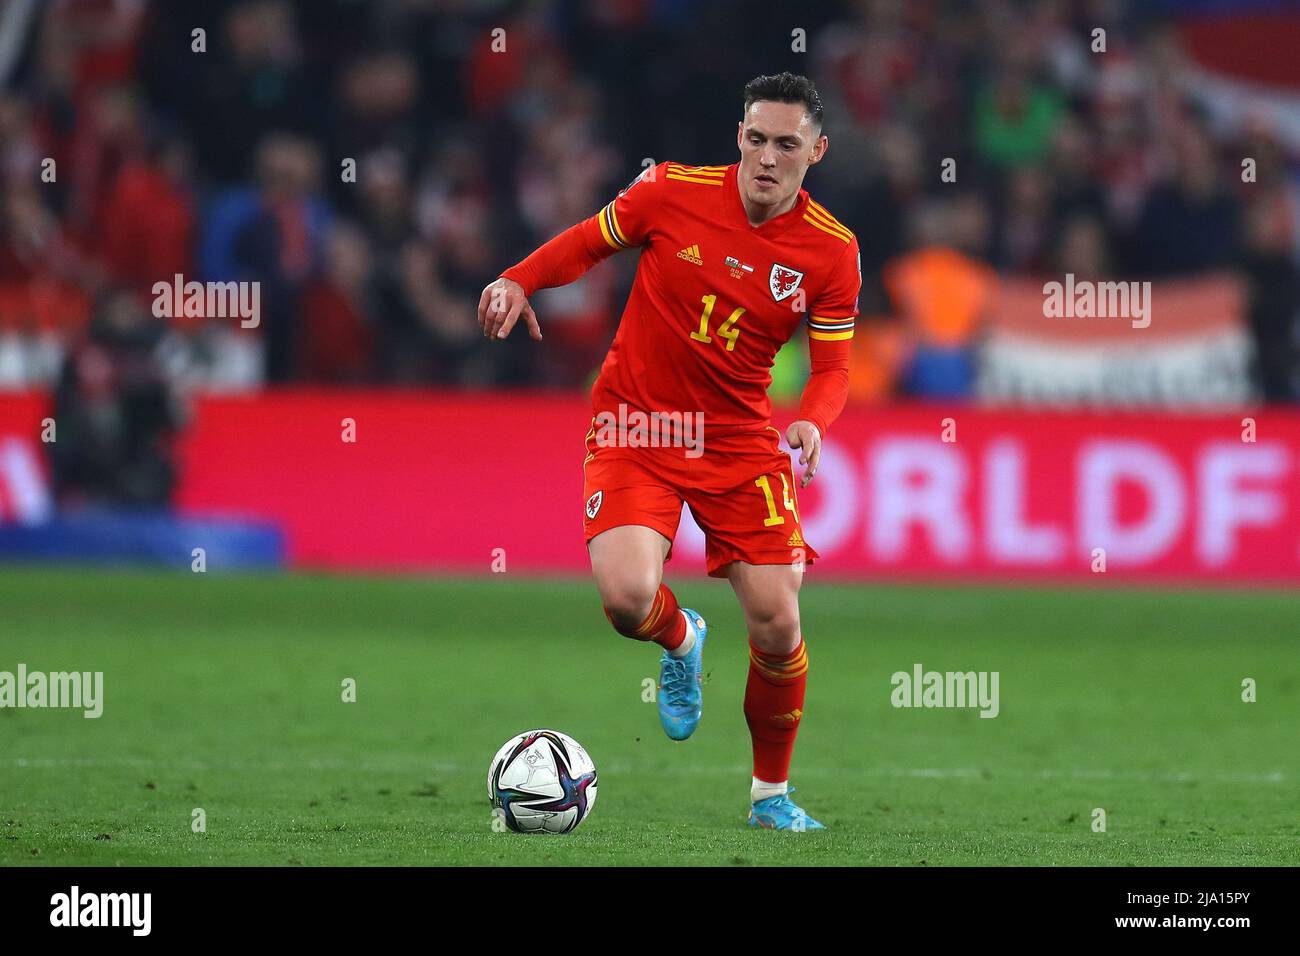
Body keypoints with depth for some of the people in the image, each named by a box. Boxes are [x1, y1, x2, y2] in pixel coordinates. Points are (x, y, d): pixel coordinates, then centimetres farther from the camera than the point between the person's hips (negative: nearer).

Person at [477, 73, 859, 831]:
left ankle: (772, 794, 19)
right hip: (636, 426, -1)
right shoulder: (674, 192, -10)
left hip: (742, 440, 1)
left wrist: (813, 421, -23)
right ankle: (681, 641, 16)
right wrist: (518, 282, -10)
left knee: (778, 626, -6)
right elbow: (589, 242, 7)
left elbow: (832, 369, -1)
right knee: (628, 596, -24)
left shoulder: (832, 252, -7)